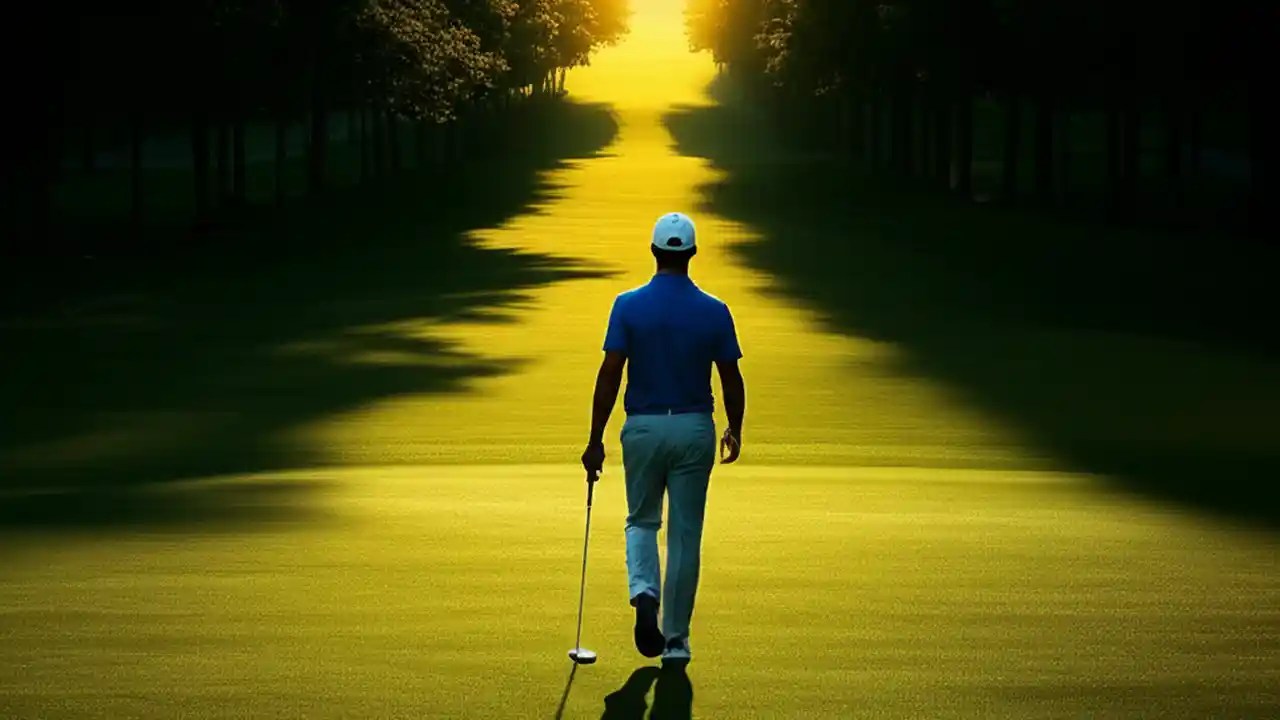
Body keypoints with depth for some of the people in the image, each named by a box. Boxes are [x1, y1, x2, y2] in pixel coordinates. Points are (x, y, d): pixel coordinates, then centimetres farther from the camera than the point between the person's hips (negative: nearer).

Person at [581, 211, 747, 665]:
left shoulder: (628, 305, -7)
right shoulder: (714, 312, -5)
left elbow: (610, 375, -10)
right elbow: (731, 380, 1)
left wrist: (595, 440, -4)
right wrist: (734, 431, 17)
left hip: (643, 427, 0)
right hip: (694, 428, 0)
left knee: (642, 521, 19)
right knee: (685, 534, 9)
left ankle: (644, 594, -10)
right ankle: (676, 640, 12)